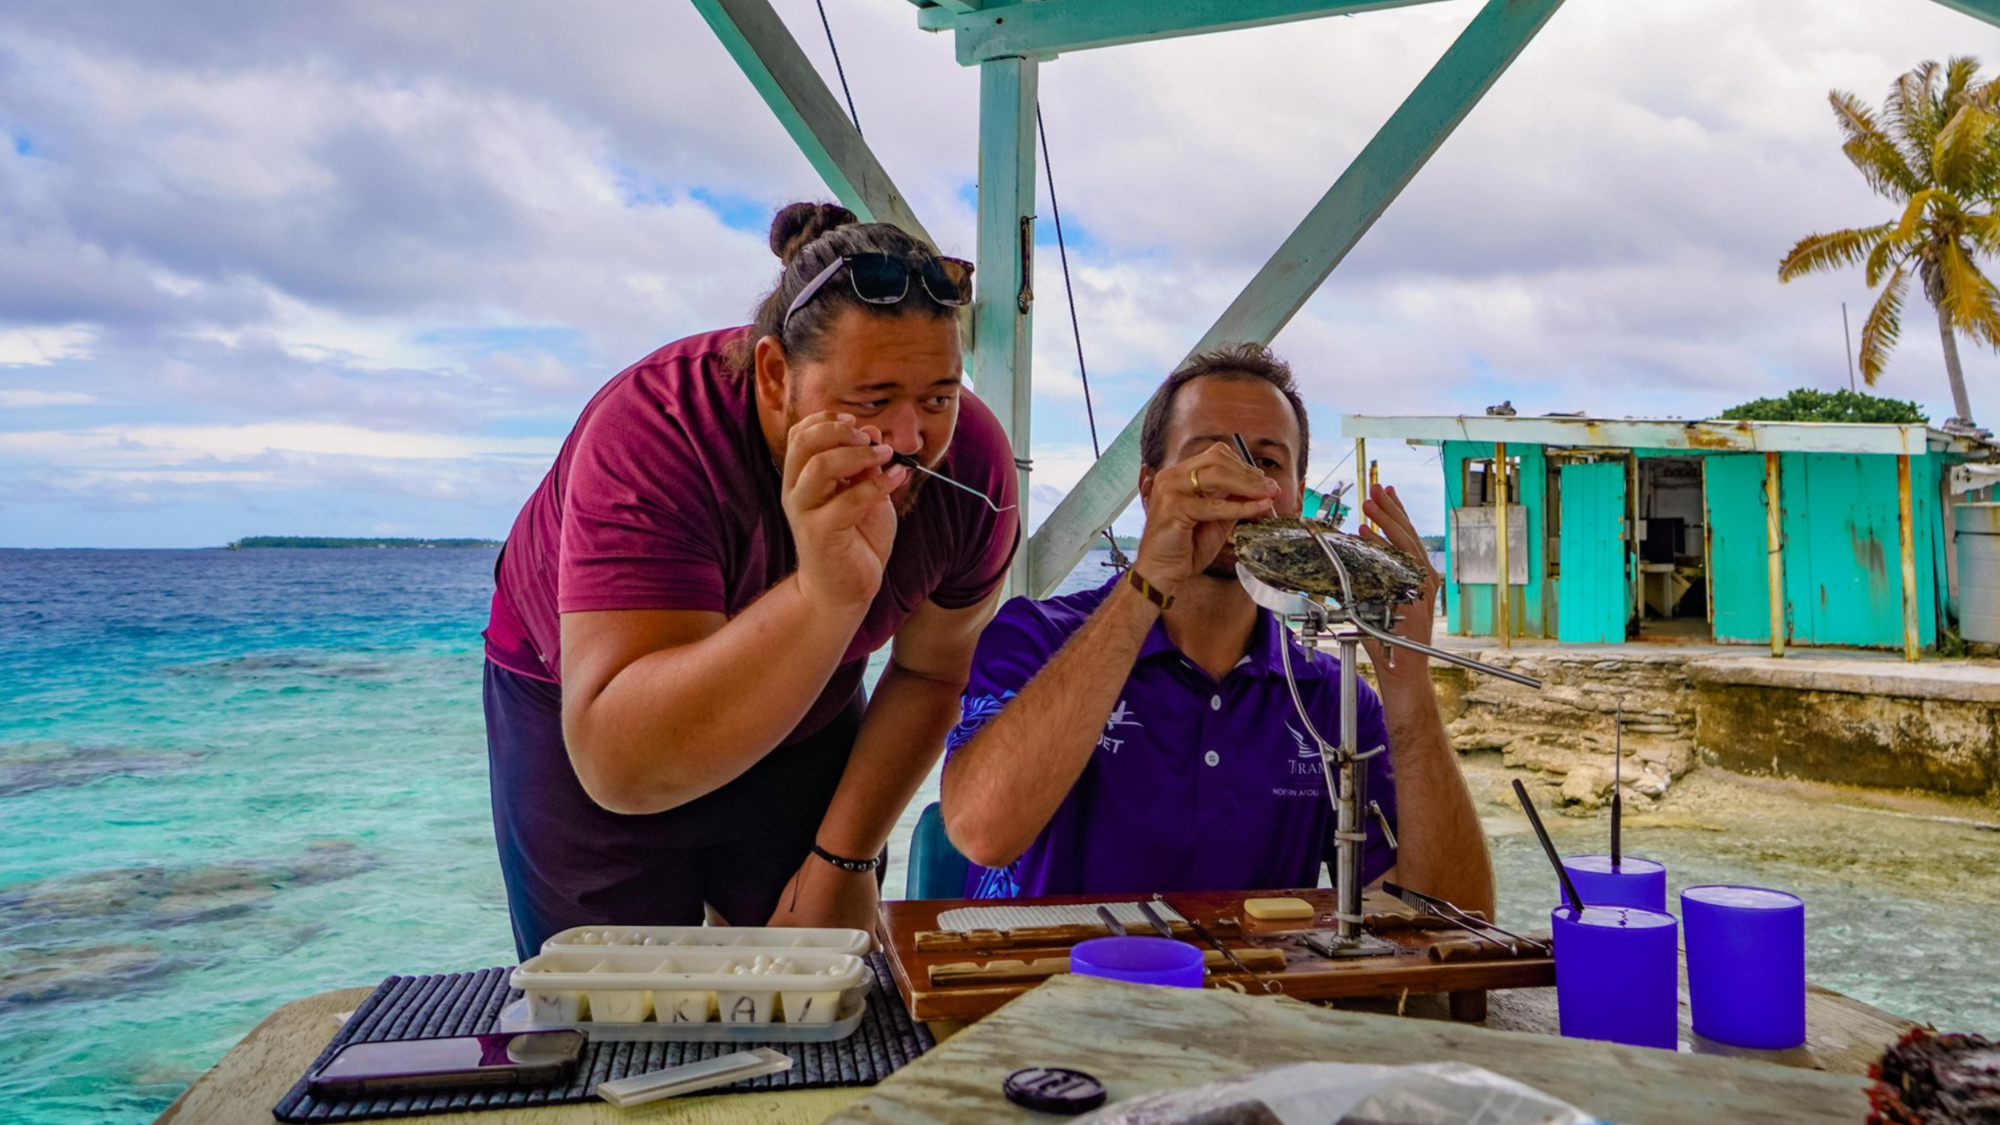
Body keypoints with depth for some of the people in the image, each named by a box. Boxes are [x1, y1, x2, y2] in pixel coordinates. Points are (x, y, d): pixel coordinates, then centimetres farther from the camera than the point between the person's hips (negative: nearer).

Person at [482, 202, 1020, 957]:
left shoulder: (972, 461, -23)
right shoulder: (653, 435, -36)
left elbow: (929, 674, -6)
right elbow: (620, 768, -45)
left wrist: (844, 858, -7)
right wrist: (825, 592, -57)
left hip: (803, 718, 3)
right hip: (581, 707, -3)